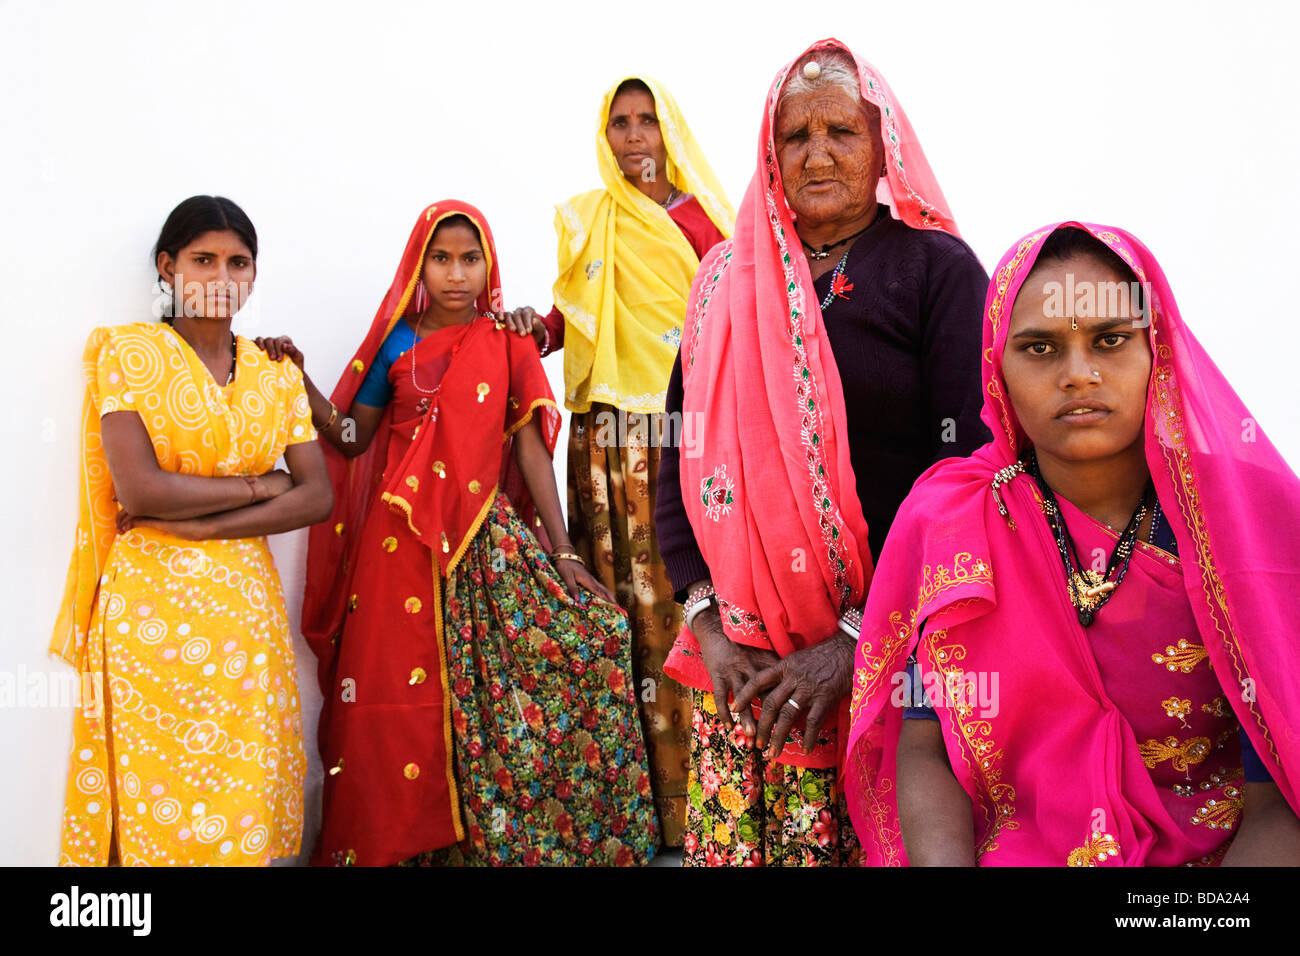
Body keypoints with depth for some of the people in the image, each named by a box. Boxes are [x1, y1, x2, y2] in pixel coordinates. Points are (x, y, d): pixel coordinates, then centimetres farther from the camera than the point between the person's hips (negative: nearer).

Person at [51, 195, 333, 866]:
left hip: (247, 605, 4)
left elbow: (317, 497, -1)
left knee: (247, 799, 8)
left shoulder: (276, 373, 10)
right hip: (152, 605, -3)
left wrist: (193, 523, -10)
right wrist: (258, 485, -6)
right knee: (162, 808, 3)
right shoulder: (129, 352, -1)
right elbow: (138, 490, -14)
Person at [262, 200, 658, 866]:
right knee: (404, 706, -2)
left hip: (488, 540, 1)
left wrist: (561, 552, -3)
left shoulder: (509, 346, 7)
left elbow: (530, 448, 3)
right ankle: (404, 842, 18)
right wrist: (301, 383, -5)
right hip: (405, 540, 0)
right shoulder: (398, 344, 7)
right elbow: (353, 438, 9)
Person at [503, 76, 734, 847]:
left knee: (690, 597, -6)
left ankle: (700, 782, 5)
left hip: (693, 431, -2)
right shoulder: (584, 221, 15)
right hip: (609, 438, 2)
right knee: (622, 599, 1)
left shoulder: (702, 219, 6)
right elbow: (576, 313, 17)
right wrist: (539, 328, -4)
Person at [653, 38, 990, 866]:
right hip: (745, 657, 3)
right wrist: (705, 615, -3)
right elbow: (684, 455, 9)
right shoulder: (727, 278, 10)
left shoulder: (938, 269, -2)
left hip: (888, 649, -3)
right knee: (733, 837, 8)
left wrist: (858, 639, -13)